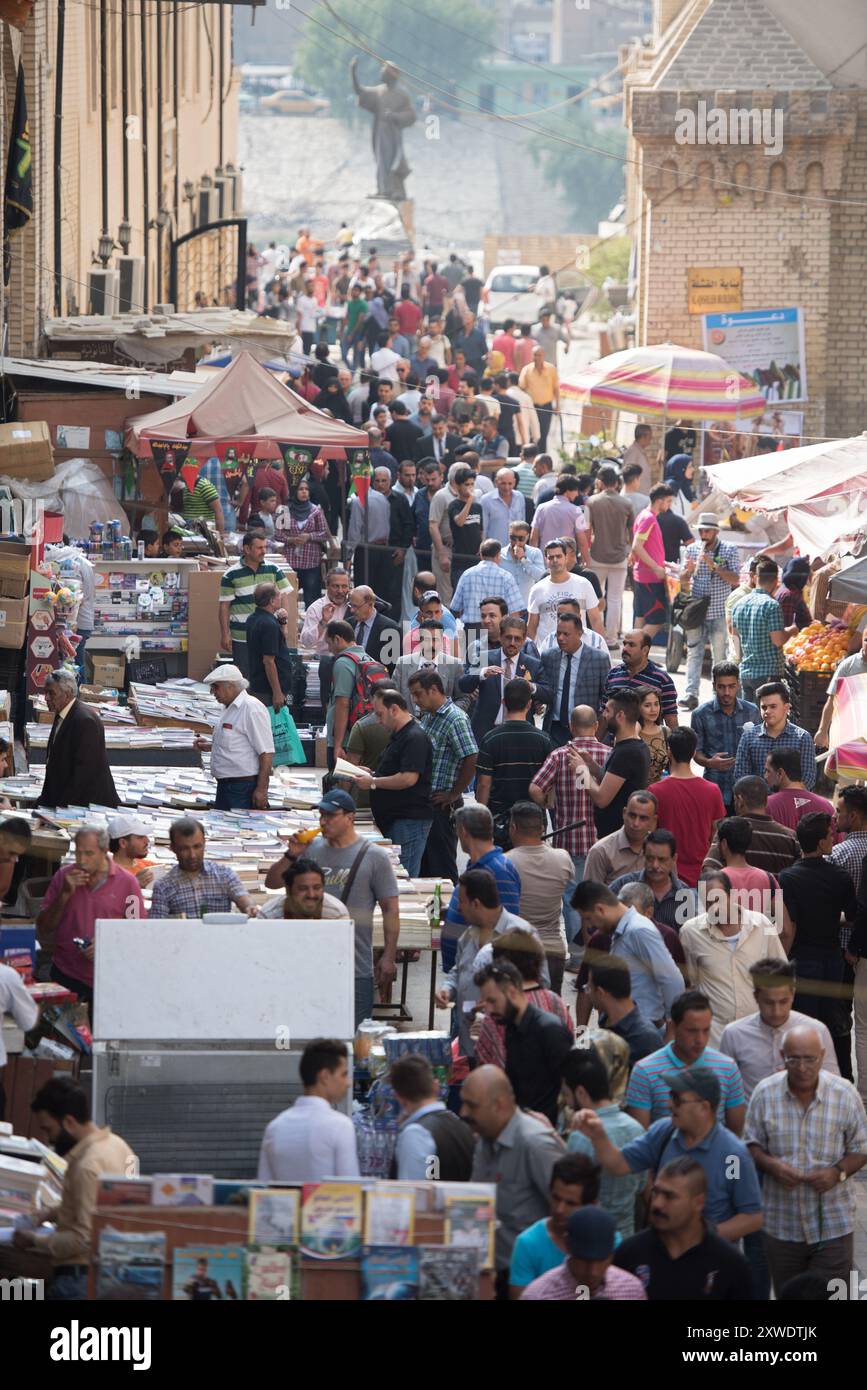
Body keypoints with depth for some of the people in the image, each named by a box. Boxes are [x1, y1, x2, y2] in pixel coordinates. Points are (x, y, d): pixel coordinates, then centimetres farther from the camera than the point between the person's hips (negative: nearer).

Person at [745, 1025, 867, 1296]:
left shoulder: (845, 1094, -7)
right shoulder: (765, 1093, -4)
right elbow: (752, 1145, 6)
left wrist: (838, 1172, -18)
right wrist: (770, 1164, -16)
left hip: (832, 1225, -2)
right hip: (781, 1224, 2)